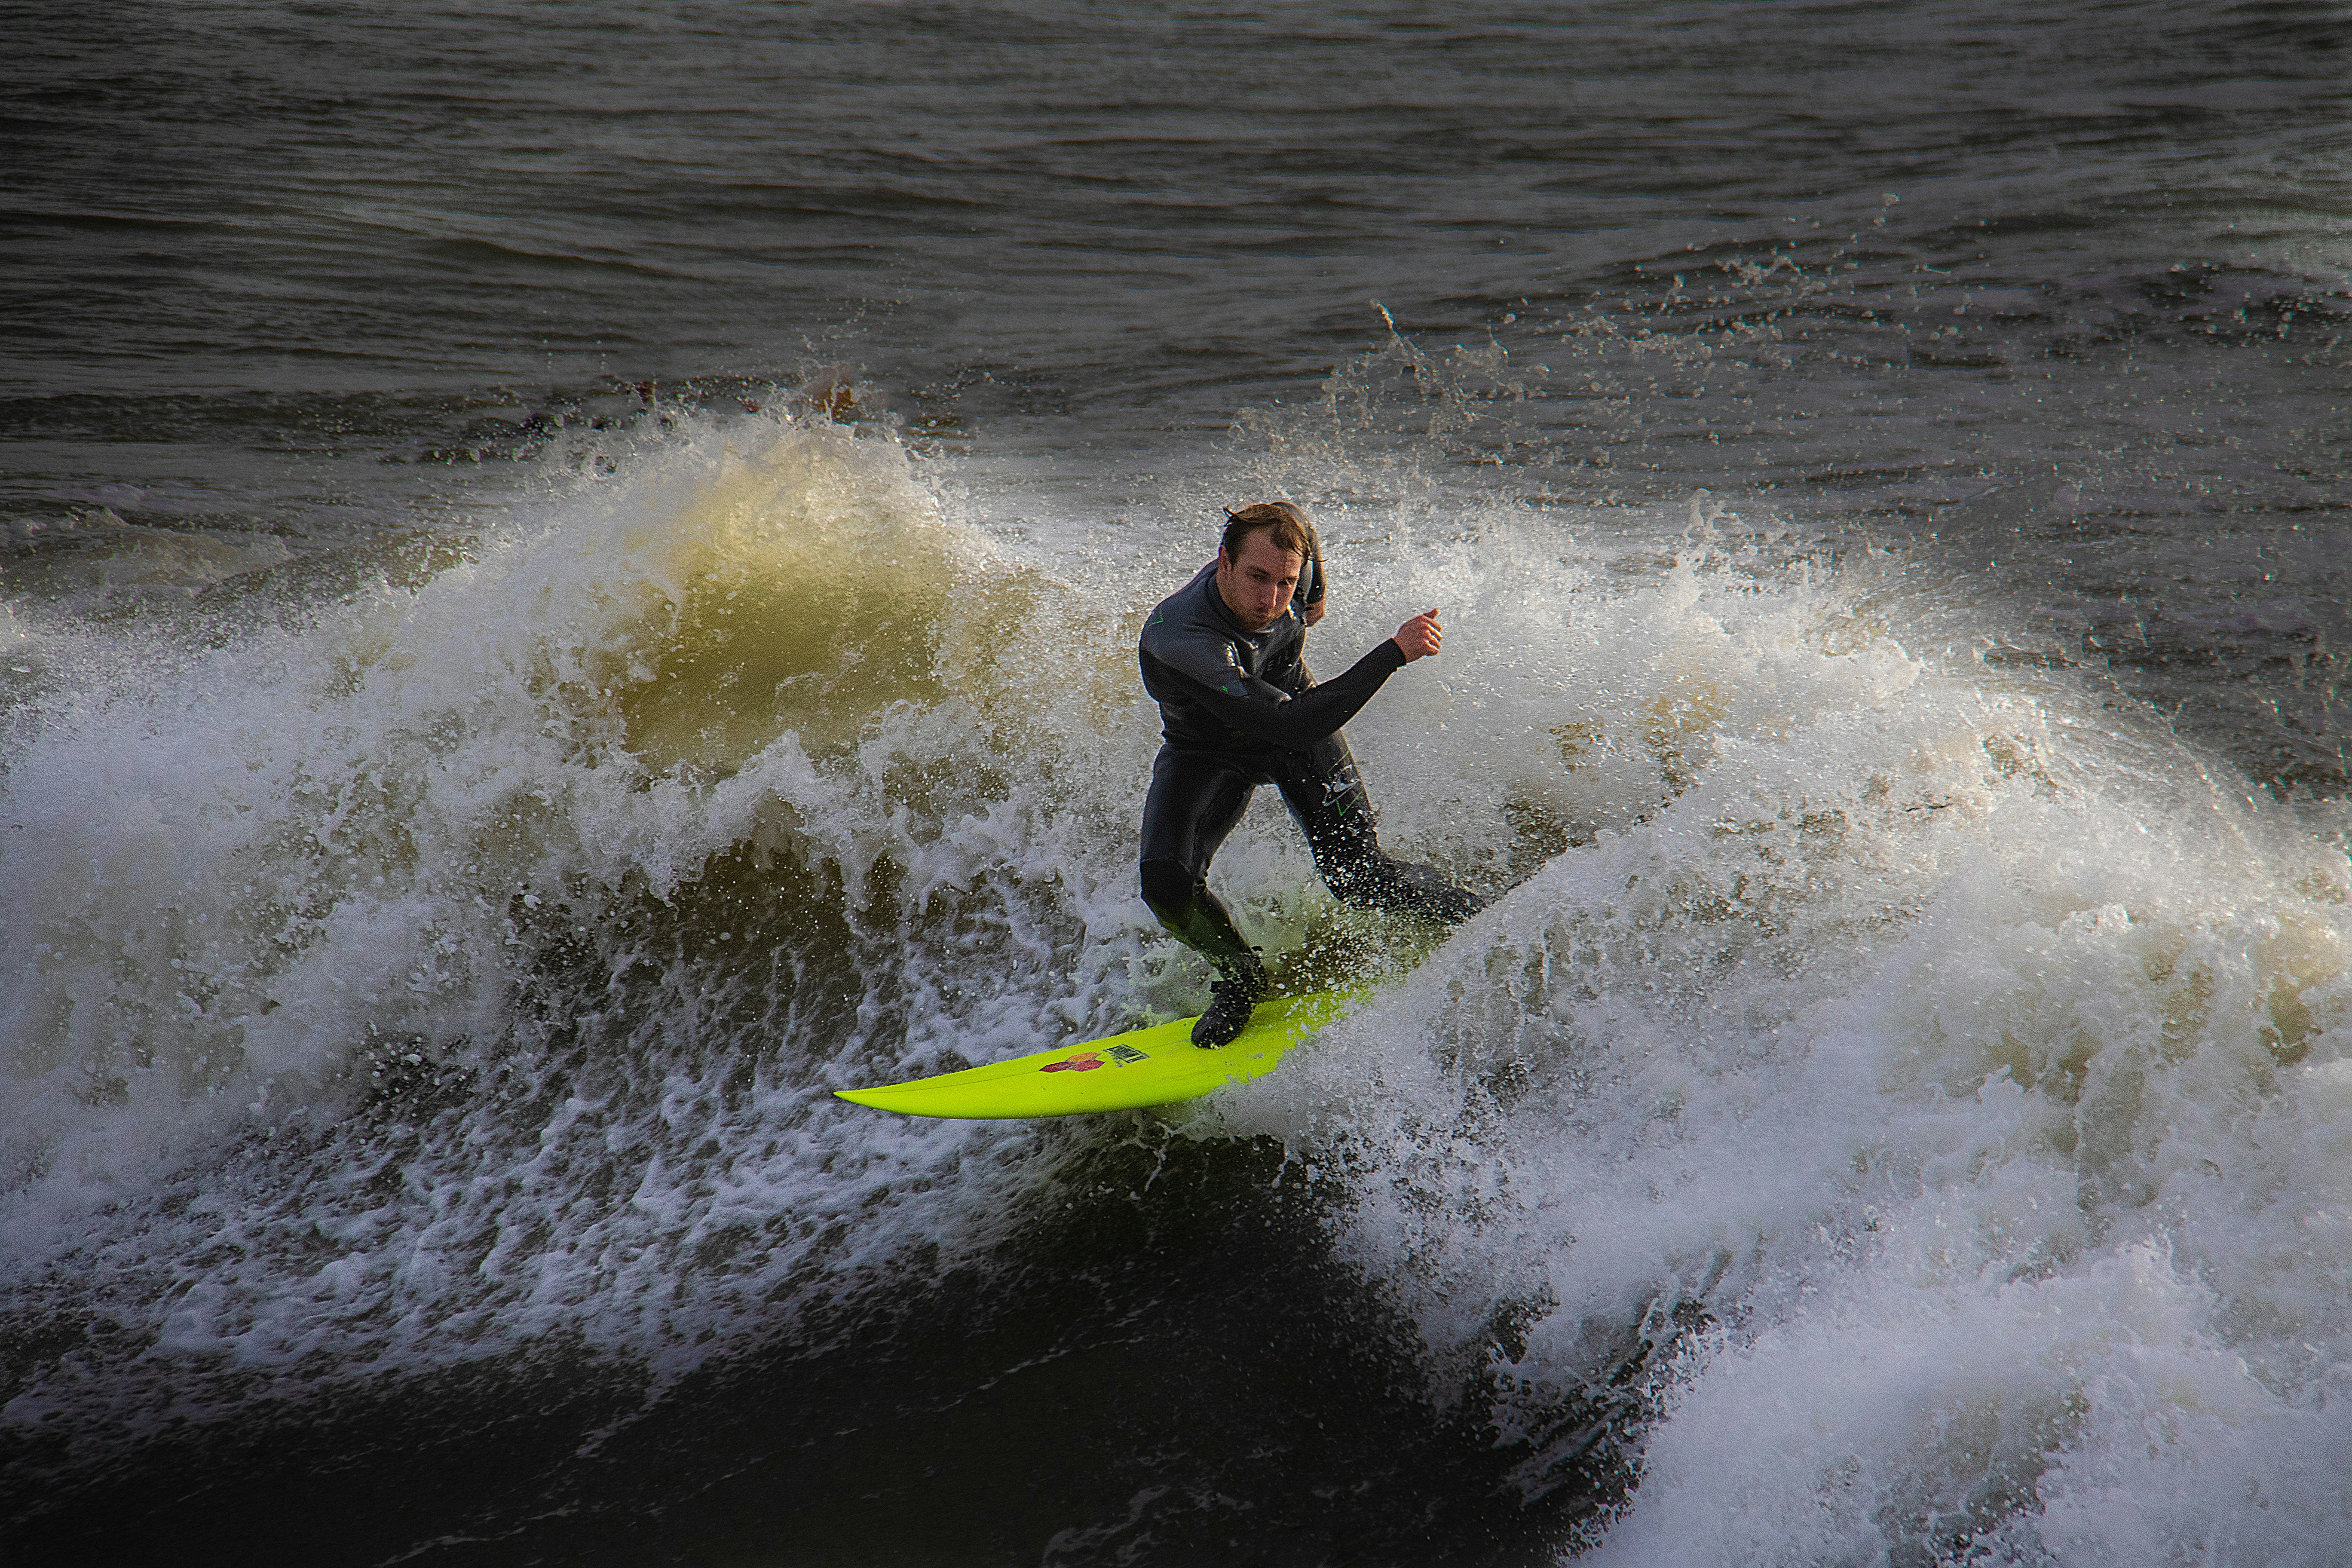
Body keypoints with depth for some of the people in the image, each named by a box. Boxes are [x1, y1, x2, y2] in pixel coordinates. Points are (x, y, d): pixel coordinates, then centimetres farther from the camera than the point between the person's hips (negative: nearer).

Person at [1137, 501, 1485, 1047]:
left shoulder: (1291, 552, -27)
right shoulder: (1178, 639, -43)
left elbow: (1299, 525, 1)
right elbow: (1294, 726, -48)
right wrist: (1395, 652, -47)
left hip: (1300, 724, 3)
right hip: (1206, 751, -3)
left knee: (1358, 879, -10)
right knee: (1167, 884, -24)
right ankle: (1240, 978, 5)